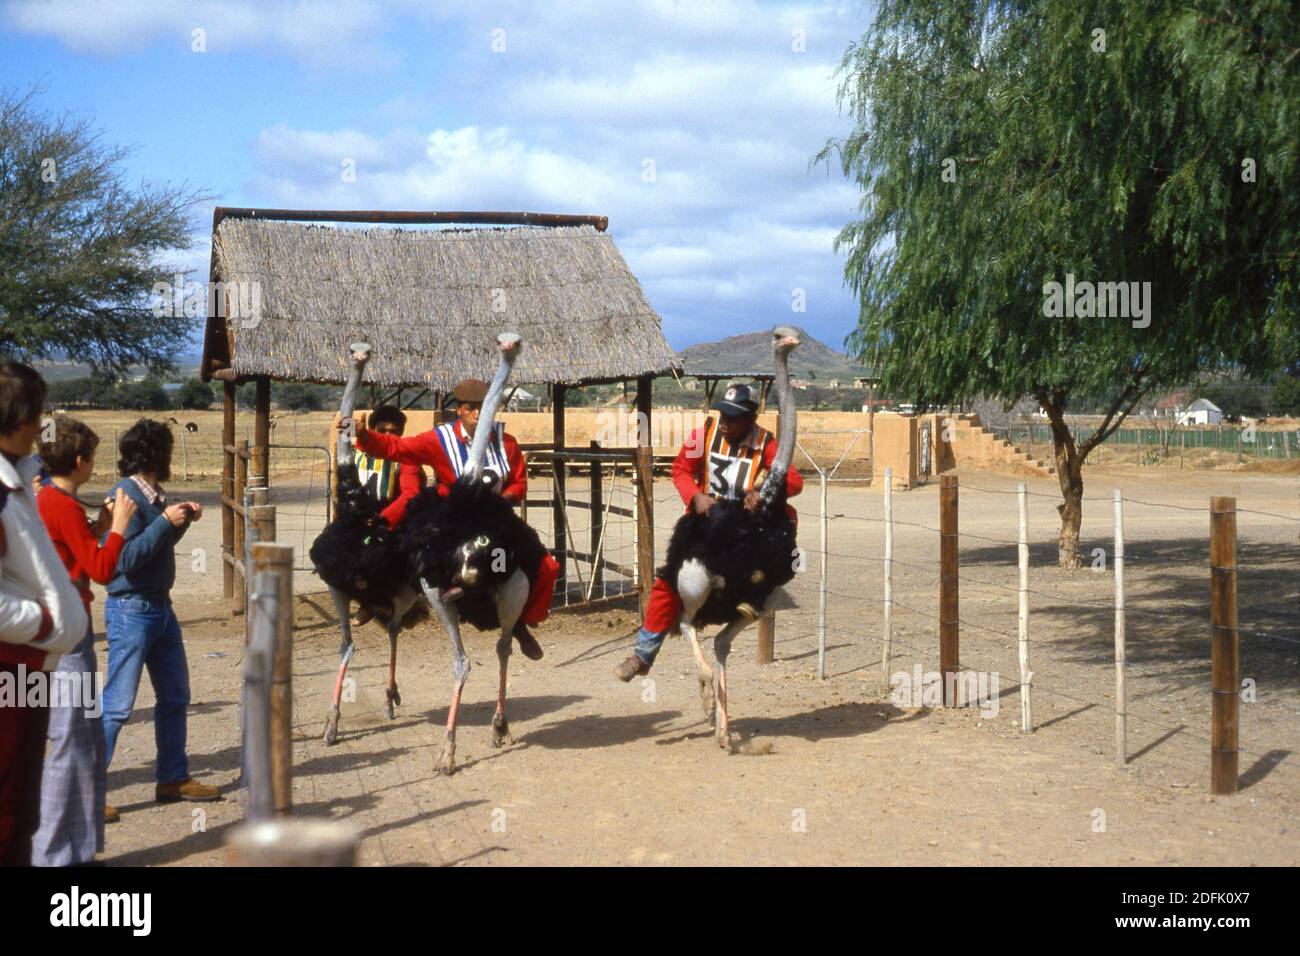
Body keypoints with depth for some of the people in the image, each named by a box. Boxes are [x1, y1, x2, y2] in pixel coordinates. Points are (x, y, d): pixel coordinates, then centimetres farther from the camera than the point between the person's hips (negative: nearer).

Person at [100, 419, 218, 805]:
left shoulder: (154, 494, 7)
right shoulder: (125, 496, -18)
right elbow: (127, 559, -23)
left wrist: (184, 519, 6)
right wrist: (166, 521, -22)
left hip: (160, 607, 9)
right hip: (131, 611, -9)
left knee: (175, 696, 16)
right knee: (117, 704, -6)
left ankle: (173, 778, 27)